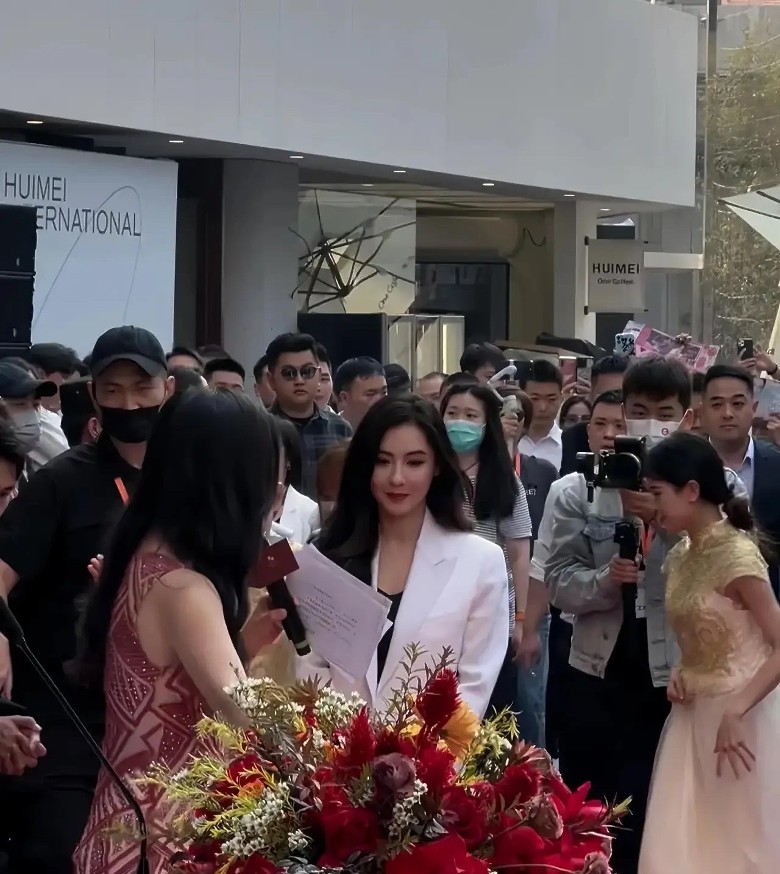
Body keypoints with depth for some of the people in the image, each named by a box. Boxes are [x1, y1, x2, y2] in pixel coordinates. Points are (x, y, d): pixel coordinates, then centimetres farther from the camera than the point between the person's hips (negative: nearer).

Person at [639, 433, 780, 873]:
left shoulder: (737, 554, -17)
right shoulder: (682, 555, 7)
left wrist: (734, 712, -28)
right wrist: (679, 673, 1)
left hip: (739, 717, -7)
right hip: (695, 714, 7)